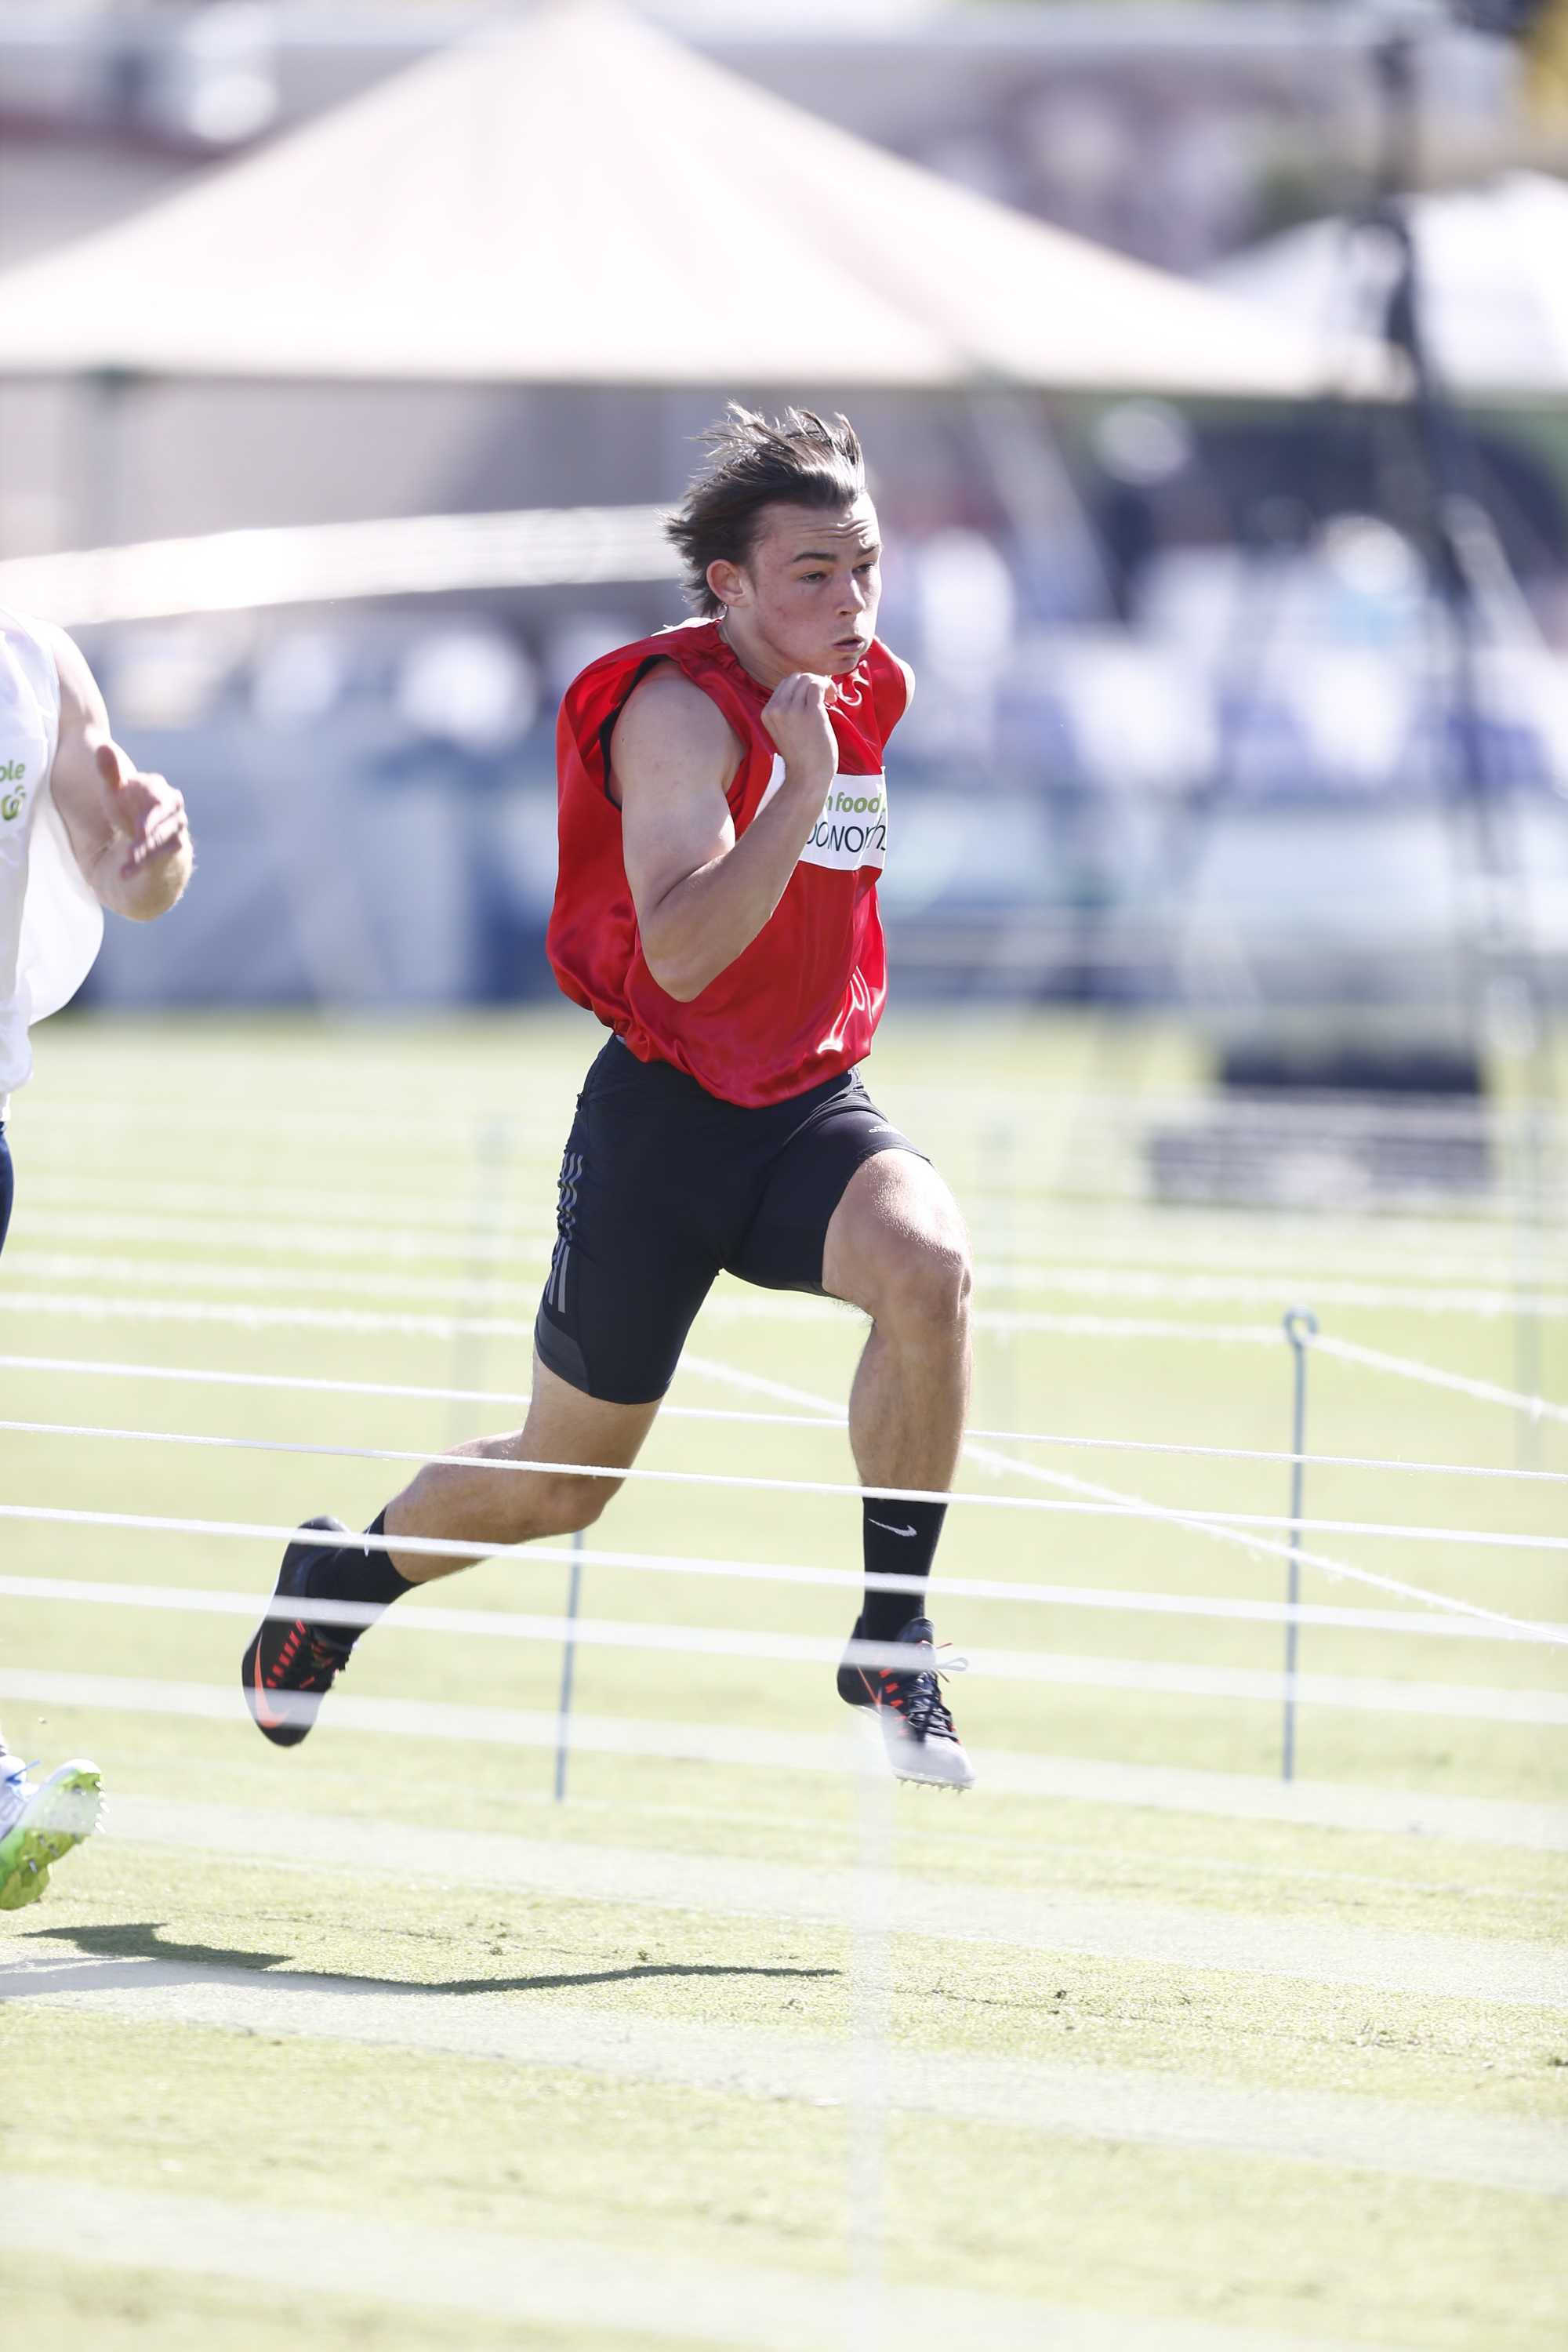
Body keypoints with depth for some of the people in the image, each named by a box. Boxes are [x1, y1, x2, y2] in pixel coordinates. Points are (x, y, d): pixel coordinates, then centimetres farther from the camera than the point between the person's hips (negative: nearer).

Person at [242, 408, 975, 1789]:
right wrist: (801, 785, -39)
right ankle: (343, 1574, 41)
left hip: (809, 1106, 5)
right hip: (663, 1113, -5)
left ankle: (891, 1642, -20)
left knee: (927, 1263, -30)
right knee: (561, 1483, 9)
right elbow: (677, 952, -33)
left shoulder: (869, 691, 5)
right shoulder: (677, 708, -18)